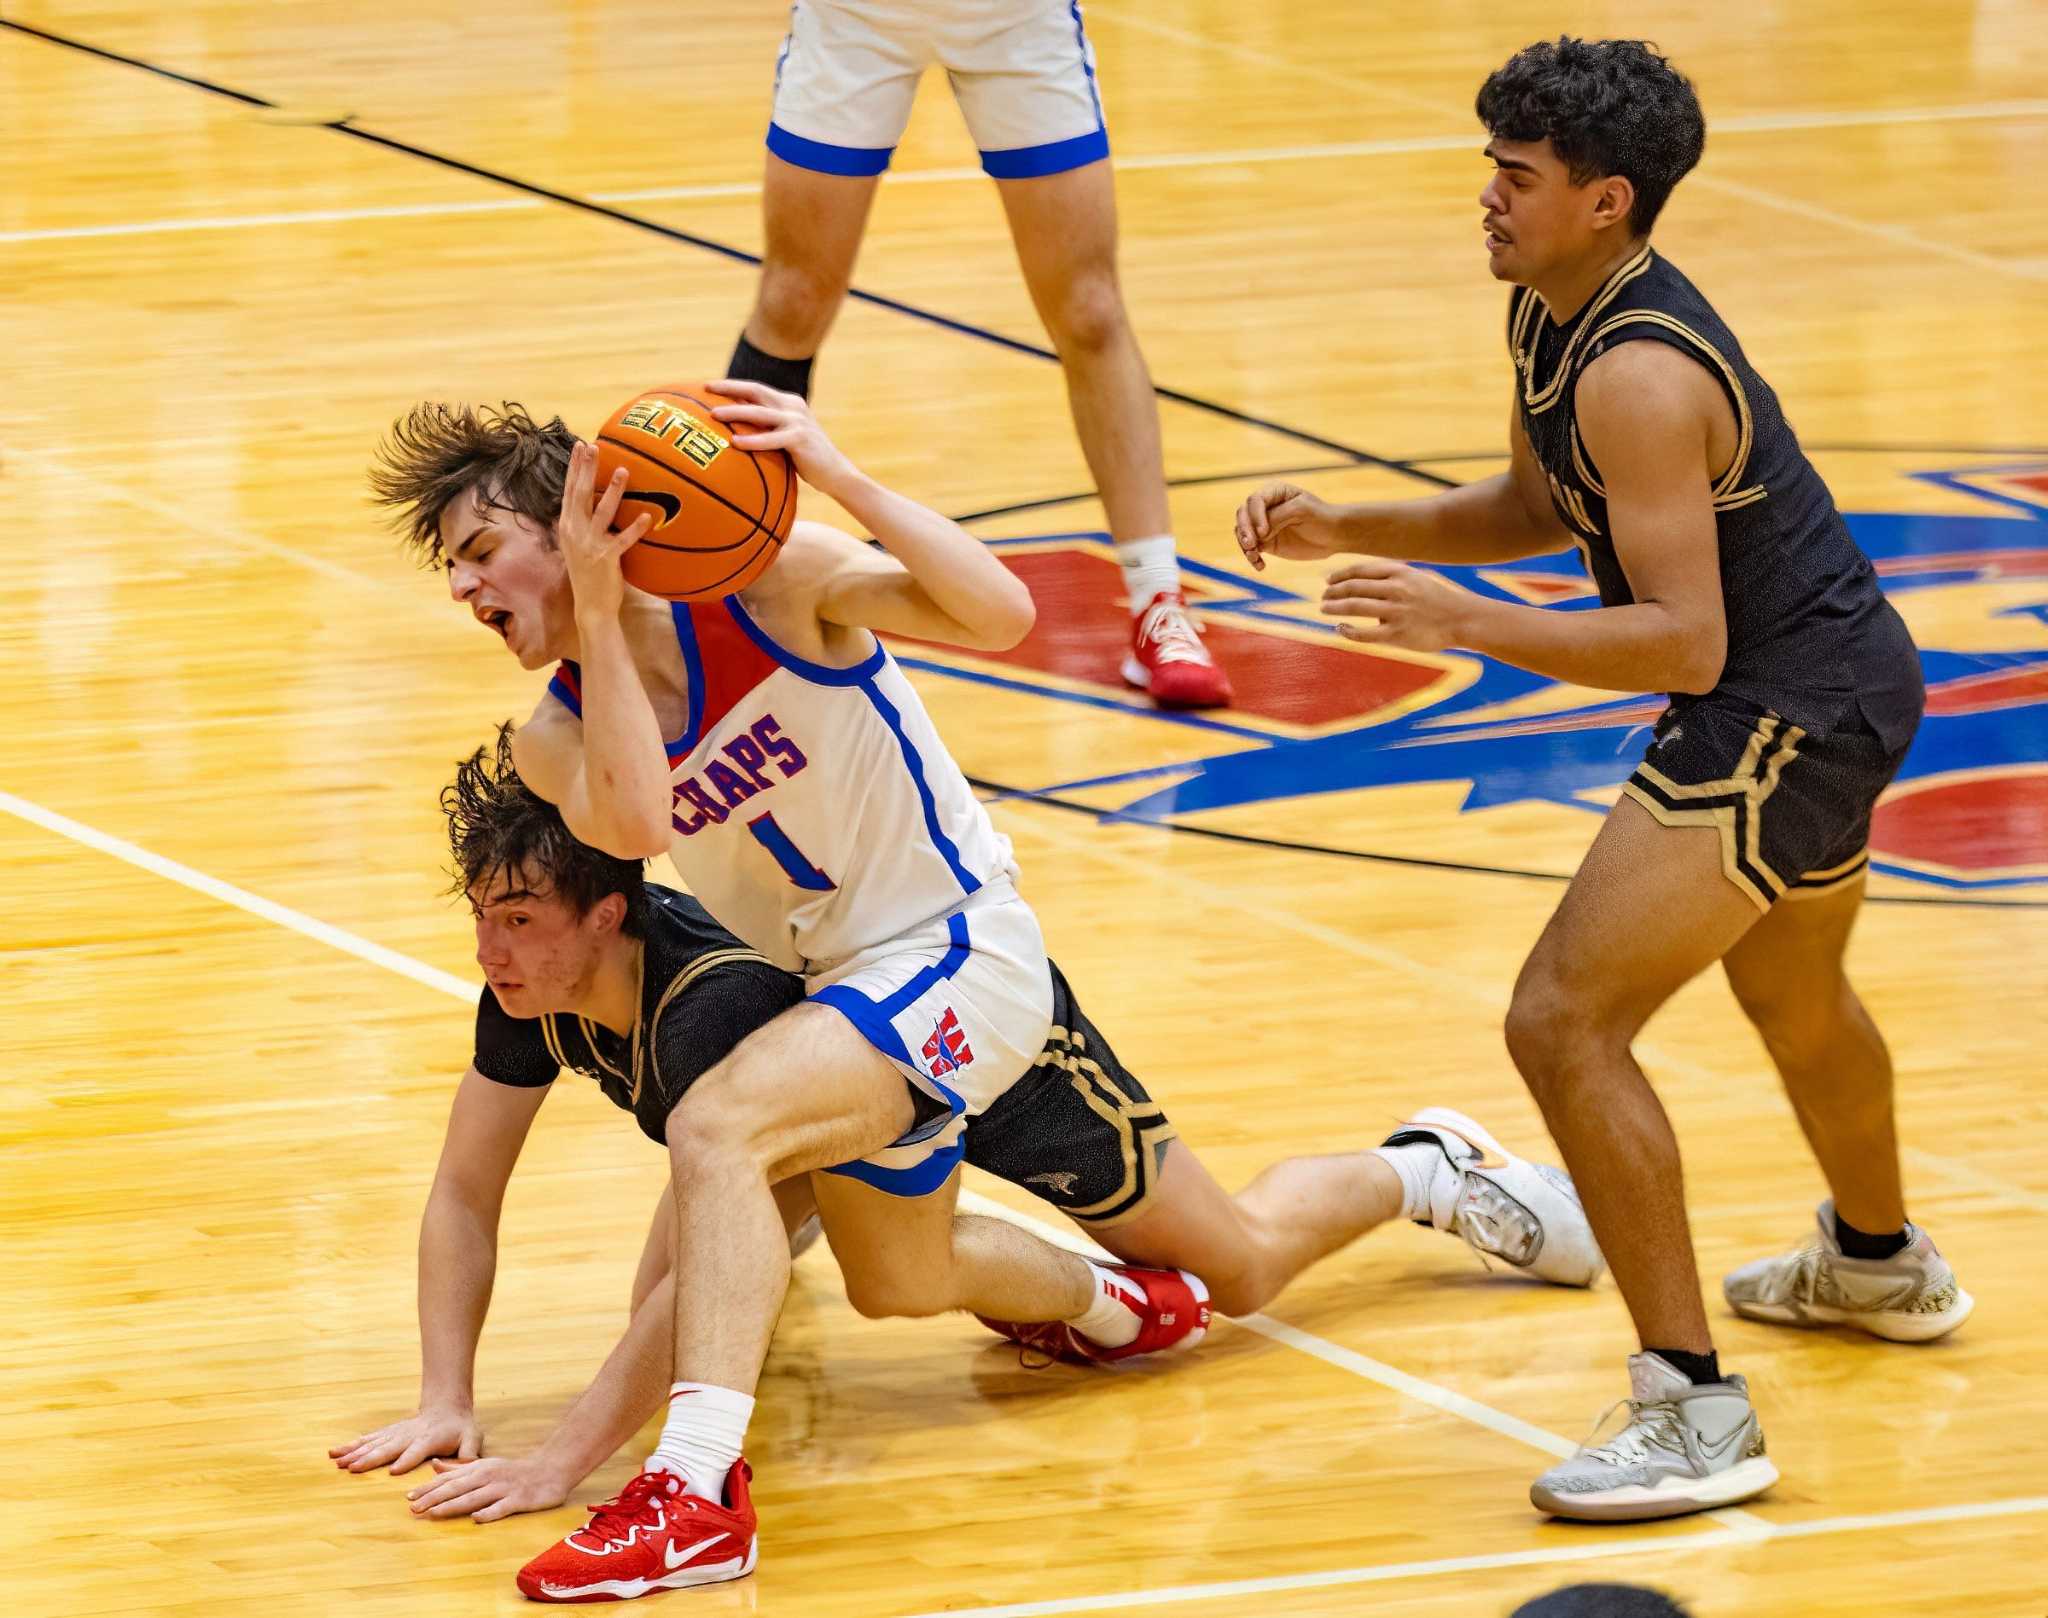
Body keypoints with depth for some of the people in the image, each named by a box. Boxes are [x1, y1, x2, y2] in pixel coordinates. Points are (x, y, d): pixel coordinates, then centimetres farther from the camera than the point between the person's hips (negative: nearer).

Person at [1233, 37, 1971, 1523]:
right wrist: (1348, 531, 6)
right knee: (1790, 991, 35)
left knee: (1565, 1021, -16)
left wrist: (1468, 623, -35)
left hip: (1787, 713, -11)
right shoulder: (1551, 313, 4)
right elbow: (1539, 510, 18)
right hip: (1849, 675, 11)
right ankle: (1881, 1262, 62)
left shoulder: (1637, 376, -26)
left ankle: (1697, 1412, -15)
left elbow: (1686, 640, -30)